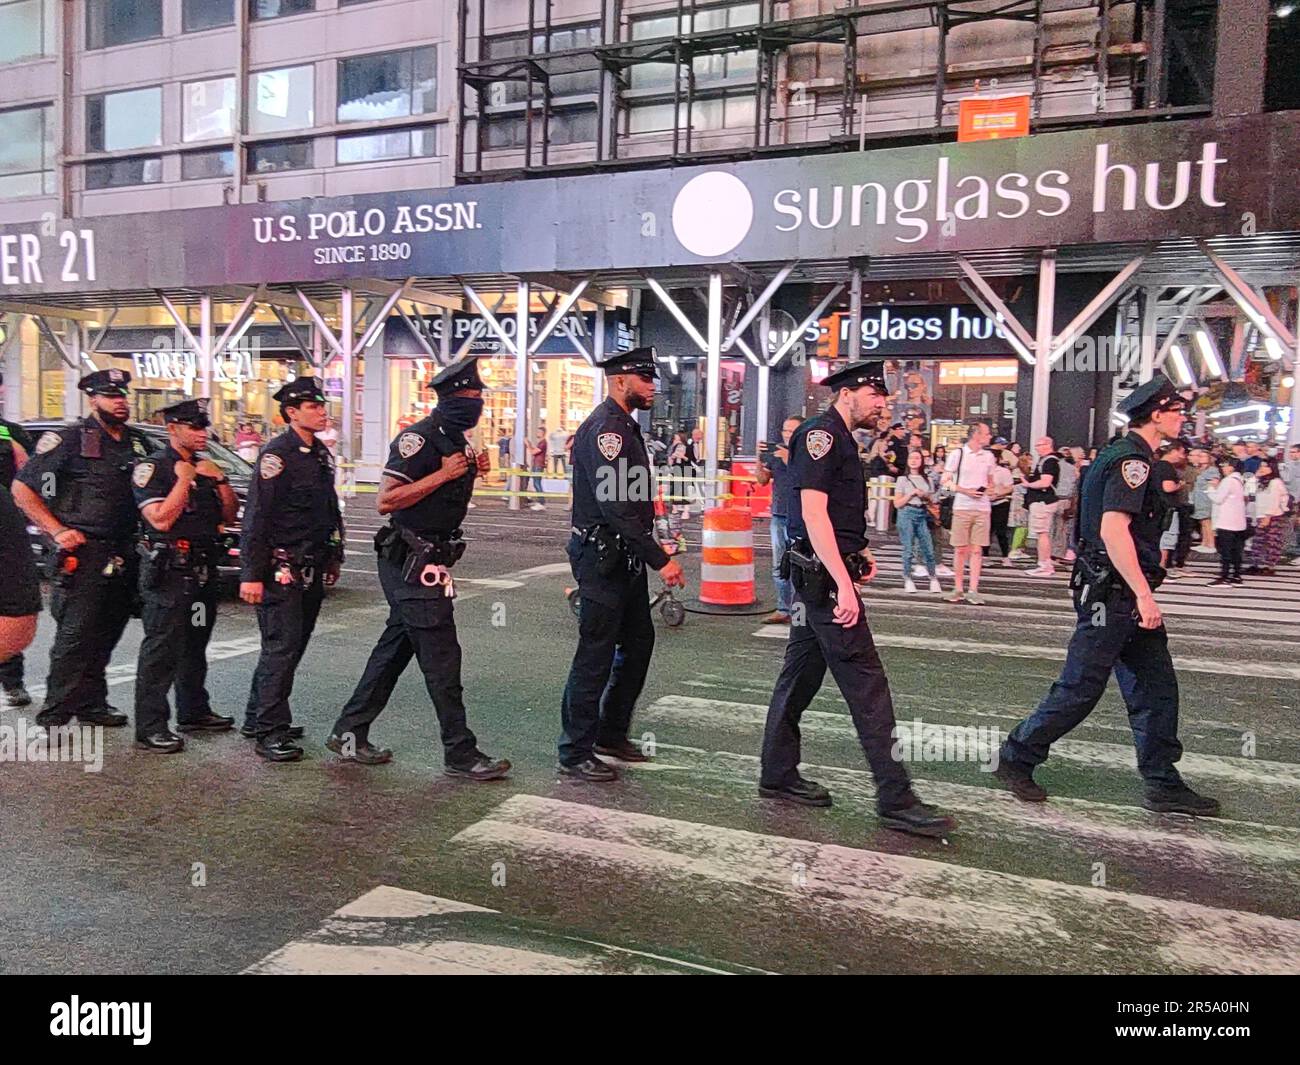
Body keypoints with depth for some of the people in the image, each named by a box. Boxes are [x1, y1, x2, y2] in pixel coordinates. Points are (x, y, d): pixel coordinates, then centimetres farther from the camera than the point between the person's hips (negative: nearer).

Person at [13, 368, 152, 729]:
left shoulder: (139, 442, 13)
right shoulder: (69, 439, -5)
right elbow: (22, 488, -5)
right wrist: (58, 530, -12)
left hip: (123, 557, 6)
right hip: (82, 555, -6)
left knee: (106, 635, 14)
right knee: (74, 636, -6)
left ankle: (91, 704, 26)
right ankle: (54, 716, 2)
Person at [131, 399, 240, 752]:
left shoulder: (205, 467, 16)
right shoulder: (153, 467, -8)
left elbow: (230, 514, 13)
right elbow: (161, 520, -19)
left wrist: (219, 478, 0)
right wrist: (184, 479, -15)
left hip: (203, 570, 8)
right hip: (168, 573, -8)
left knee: (195, 645, 18)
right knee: (161, 649, -7)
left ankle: (194, 712, 30)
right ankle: (150, 728, -2)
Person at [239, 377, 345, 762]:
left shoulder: (322, 454, 14)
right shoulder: (276, 453, -12)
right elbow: (257, 517, -16)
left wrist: (334, 558, 21)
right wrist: (251, 575, -19)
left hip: (313, 571, 9)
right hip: (282, 570, -9)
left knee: (294, 645, 14)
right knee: (282, 647, -8)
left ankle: (257, 719, 26)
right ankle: (270, 733, -2)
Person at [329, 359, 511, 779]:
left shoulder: (456, 441, 15)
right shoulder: (419, 438, -16)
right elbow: (385, 501, -21)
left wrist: (473, 470, 7)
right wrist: (442, 474, -22)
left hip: (430, 561, 10)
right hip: (411, 561, -10)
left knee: (395, 648, 15)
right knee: (441, 658, -5)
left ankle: (349, 733, 25)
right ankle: (461, 753, 3)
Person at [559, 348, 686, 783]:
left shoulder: (624, 426, 15)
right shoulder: (604, 428, -18)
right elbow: (615, 507, -25)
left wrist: (652, 546, 16)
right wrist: (660, 560, -24)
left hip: (625, 558, 10)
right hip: (603, 559, -10)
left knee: (639, 642, 17)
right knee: (595, 656, -3)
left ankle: (612, 733, 31)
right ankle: (575, 754, 9)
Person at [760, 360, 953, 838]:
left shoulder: (837, 439, 19)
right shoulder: (822, 433, -12)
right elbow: (813, 511, -21)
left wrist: (856, 553, 15)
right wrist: (843, 583, -26)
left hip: (816, 580, 10)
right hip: (825, 579, -10)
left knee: (800, 676, 14)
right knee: (867, 686, -7)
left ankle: (778, 776, 23)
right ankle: (895, 799, -1)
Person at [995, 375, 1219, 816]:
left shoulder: (1123, 455, 16)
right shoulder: (1132, 459, -16)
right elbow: (1113, 530, -27)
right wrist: (1144, 594, -26)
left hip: (1123, 595, 10)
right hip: (1113, 594, -10)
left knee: (1156, 685, 11)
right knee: (1080, 689, -2)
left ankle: (1163, 784, 17)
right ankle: (1016, 759, 10)